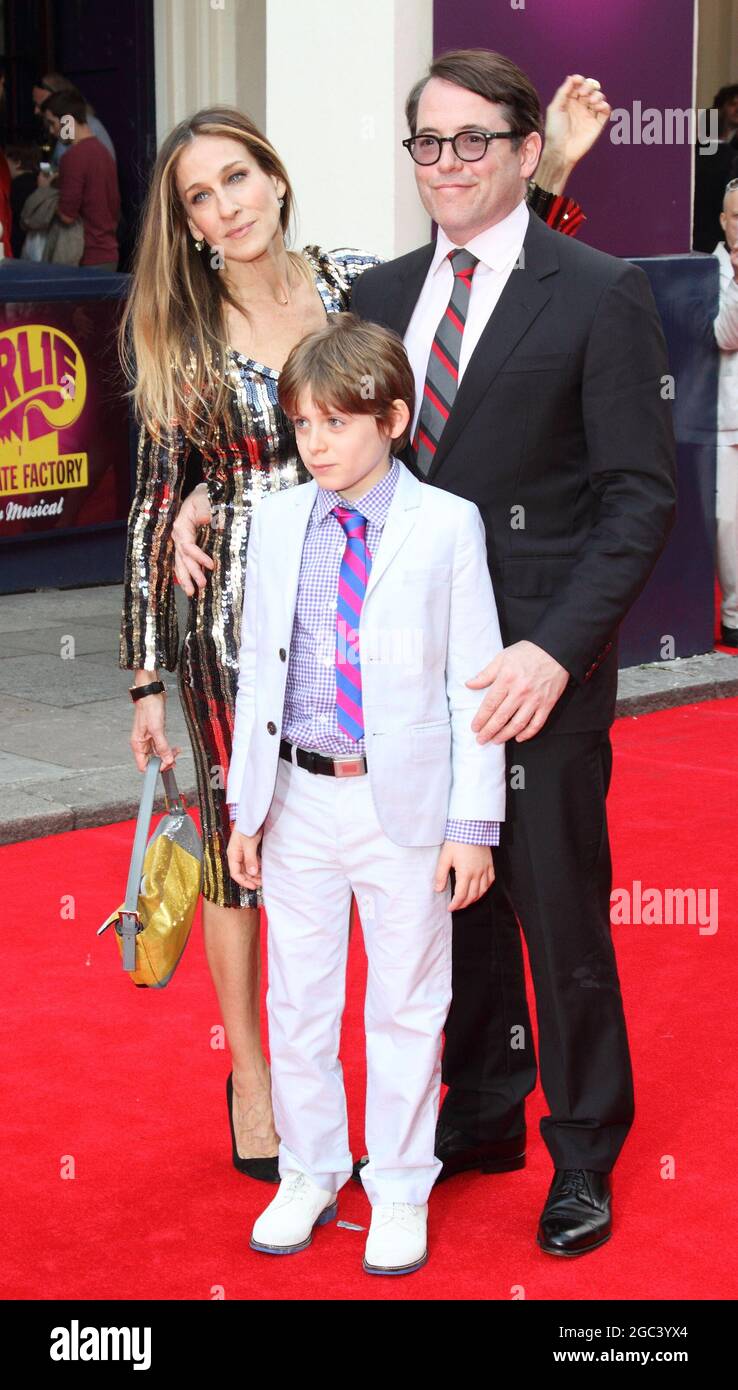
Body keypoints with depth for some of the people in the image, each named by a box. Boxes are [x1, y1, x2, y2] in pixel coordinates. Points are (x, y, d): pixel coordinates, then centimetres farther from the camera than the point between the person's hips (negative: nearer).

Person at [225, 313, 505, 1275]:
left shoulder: (448, 526, -7)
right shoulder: (276, 523, 4)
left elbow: (474, 680, -6)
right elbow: (257, 668, 9)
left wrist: (474, 823, -8)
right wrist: (246, 805, 7)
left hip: (406, 805, -3)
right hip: (300, 799, 4)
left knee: (407, 1006, 8)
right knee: (298, 999, 13)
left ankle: (400, 1191, 24)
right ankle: (310, 1175, 31)